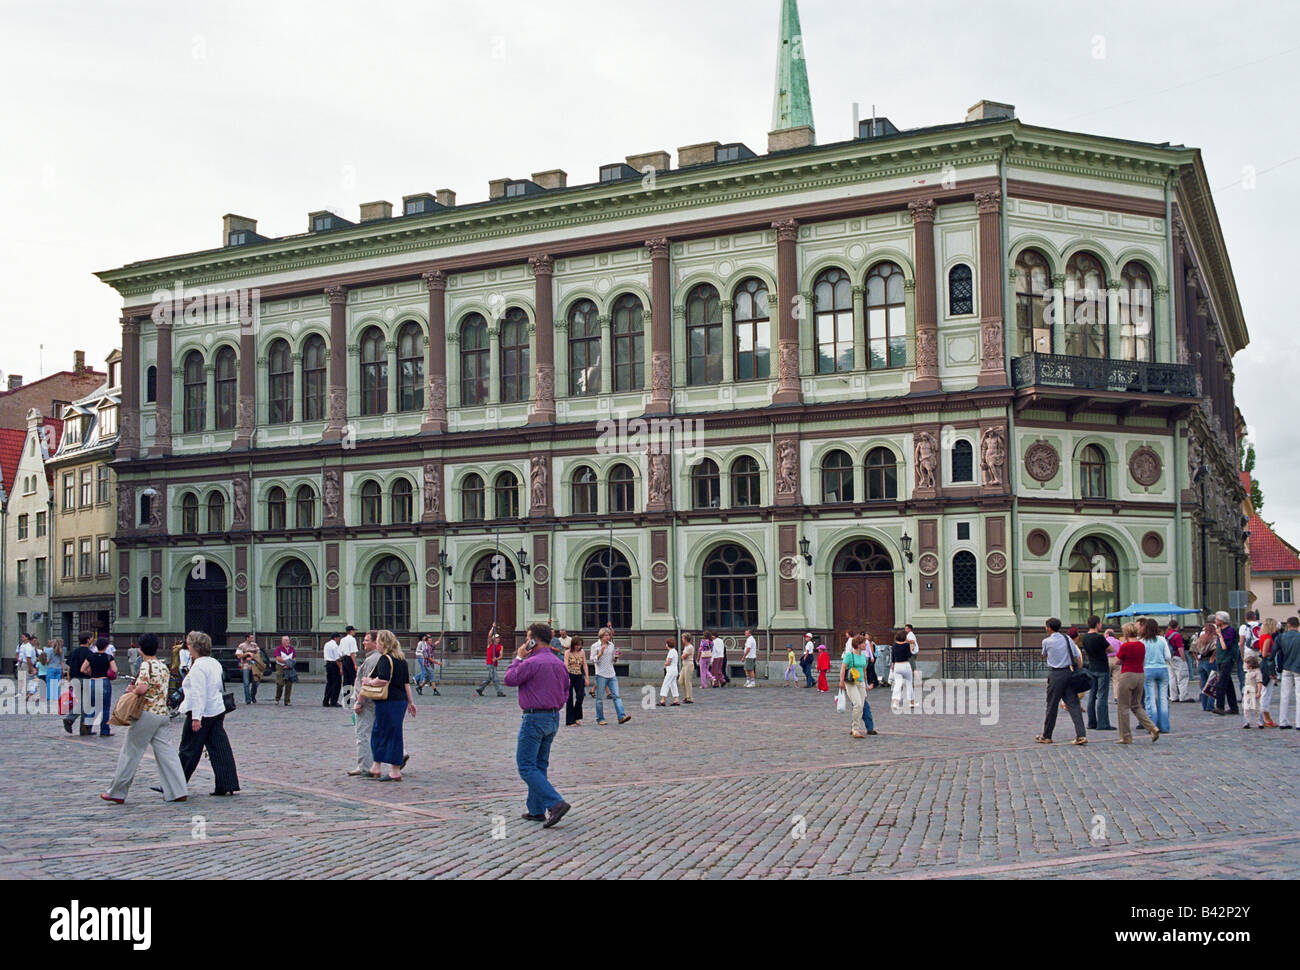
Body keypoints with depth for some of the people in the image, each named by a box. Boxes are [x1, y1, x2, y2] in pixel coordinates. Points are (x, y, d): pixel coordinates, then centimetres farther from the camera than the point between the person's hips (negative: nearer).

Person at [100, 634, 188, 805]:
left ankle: (117, 792, 12)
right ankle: (177, 791, 1)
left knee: (131, 752, 3)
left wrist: (132, 691, -4)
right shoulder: (163, 666, 14)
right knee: (165, 753, 7)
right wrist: (135, 689, 14)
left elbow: (142, 688, -23)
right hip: (162, 714, 7)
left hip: (146, 713, -7)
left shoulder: (146, 665, -10)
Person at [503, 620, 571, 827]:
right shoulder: (559, 663, 9)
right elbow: (566, 688, 16)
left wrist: (519, 658, 0)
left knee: (526, 766, -5)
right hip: (554, 718, 9)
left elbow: (510, 680, -7)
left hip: (534, 719, -9)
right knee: (540, 765, 17)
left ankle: (556, 803, -17)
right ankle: (536, 810, 19)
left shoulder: (532, 662, -17)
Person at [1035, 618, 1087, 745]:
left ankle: (1046, 736, 15)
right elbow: (1078, 656, 4)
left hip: (1055, 674, -4)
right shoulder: (1067, 638, 5)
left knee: (1052, 705, 4)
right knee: (1073, 704, 2)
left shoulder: (1046, 641, -5)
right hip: (1069, 673, 4)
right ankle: (1081, 735, -6)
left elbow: (1044, 657, 12)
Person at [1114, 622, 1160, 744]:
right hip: (1141, 675, 7)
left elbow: (1118, 661, -2)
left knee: (1123, 707, 4)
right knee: (1137, 706, 18)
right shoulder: (1142, 645, 5)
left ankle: (1126, 737, 7)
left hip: (1127, 676, -7)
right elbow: (1143, 661, 16)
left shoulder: (1125, 646, -14)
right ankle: (1153, 728, 1)